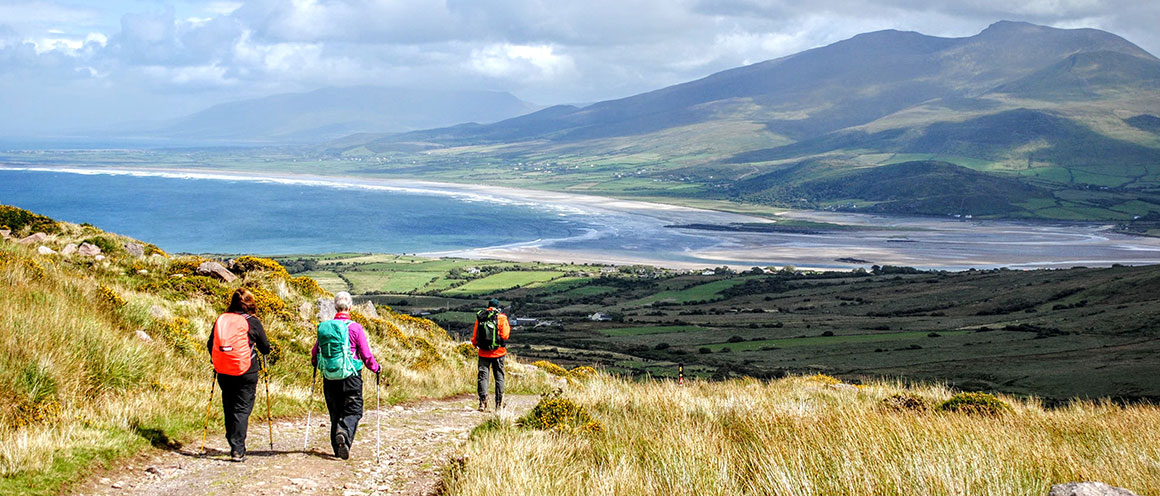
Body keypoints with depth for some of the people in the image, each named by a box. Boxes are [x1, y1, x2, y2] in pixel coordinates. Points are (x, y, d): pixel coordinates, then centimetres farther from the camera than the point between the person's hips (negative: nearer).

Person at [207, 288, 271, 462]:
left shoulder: (220, 319, 5)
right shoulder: (252, 322, -6)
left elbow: (210, 344, 12)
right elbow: (265, 348, 2)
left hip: (223, 372, 4)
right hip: (246, 372, -4)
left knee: (229, 408, 15)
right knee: (242, 408, -1)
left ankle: (234, 444, 23)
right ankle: (238, 449, -9)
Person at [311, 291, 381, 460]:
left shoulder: (323, 327, 2)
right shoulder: (355, 327, -9)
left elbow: (314, 354, 11)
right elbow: (366, 355, -6)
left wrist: (316, 364, 33)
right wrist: (375, 368, 12)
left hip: (329, 377, 4)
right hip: (350, 376, -4)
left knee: (335, 412, 14)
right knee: (353, 410, 4)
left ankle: (338, 448, 13)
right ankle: (343, 433, -24)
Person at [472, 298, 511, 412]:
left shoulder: (480, 318, 2)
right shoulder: (501, 317, -6)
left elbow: (474, 337, 4)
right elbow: (505, 335, -11)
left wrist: (476, 345, 23)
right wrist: (509, 328, 9)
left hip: (483, 352, 2)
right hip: (498, 353, -2)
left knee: (482, 376, 5)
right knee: (499, 377, 8)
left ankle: (482, 402, -5)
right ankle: (499, 404, 8)